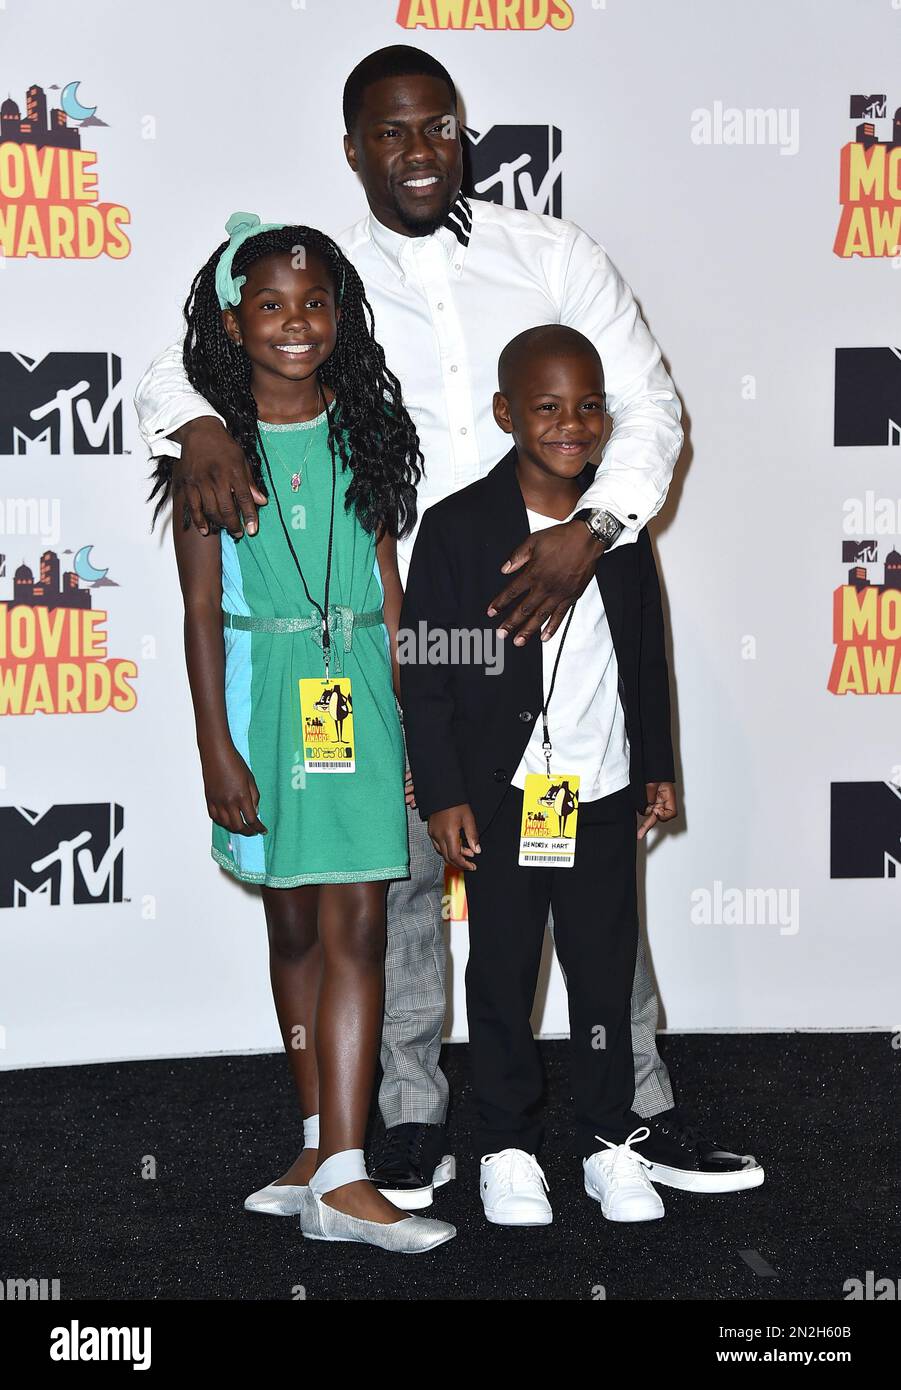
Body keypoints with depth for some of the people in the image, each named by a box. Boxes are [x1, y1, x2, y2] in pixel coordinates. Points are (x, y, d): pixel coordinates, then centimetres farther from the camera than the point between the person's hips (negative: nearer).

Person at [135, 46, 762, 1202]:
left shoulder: (551, 254, 4)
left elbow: (648, 404, 2)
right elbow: (176, 360, 3)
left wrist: (591, 530, -15)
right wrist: (198, 424, -22)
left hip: (552, 606, 1)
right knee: (404, 868, 6)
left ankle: (642, 1109, 20)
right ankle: (413, 1121, 20)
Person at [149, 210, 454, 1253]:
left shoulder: (363, 428, 5)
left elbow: (388, 586, 7)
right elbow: (201, 605, -4)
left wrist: (405, 717, 4)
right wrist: (217, 747, -8)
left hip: (356, 690, 2)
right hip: (260, 687, -1)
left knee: (355, 925, -5)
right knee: (294, 925, 9)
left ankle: (338, 1174, -4)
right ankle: (323, 1148, 21)